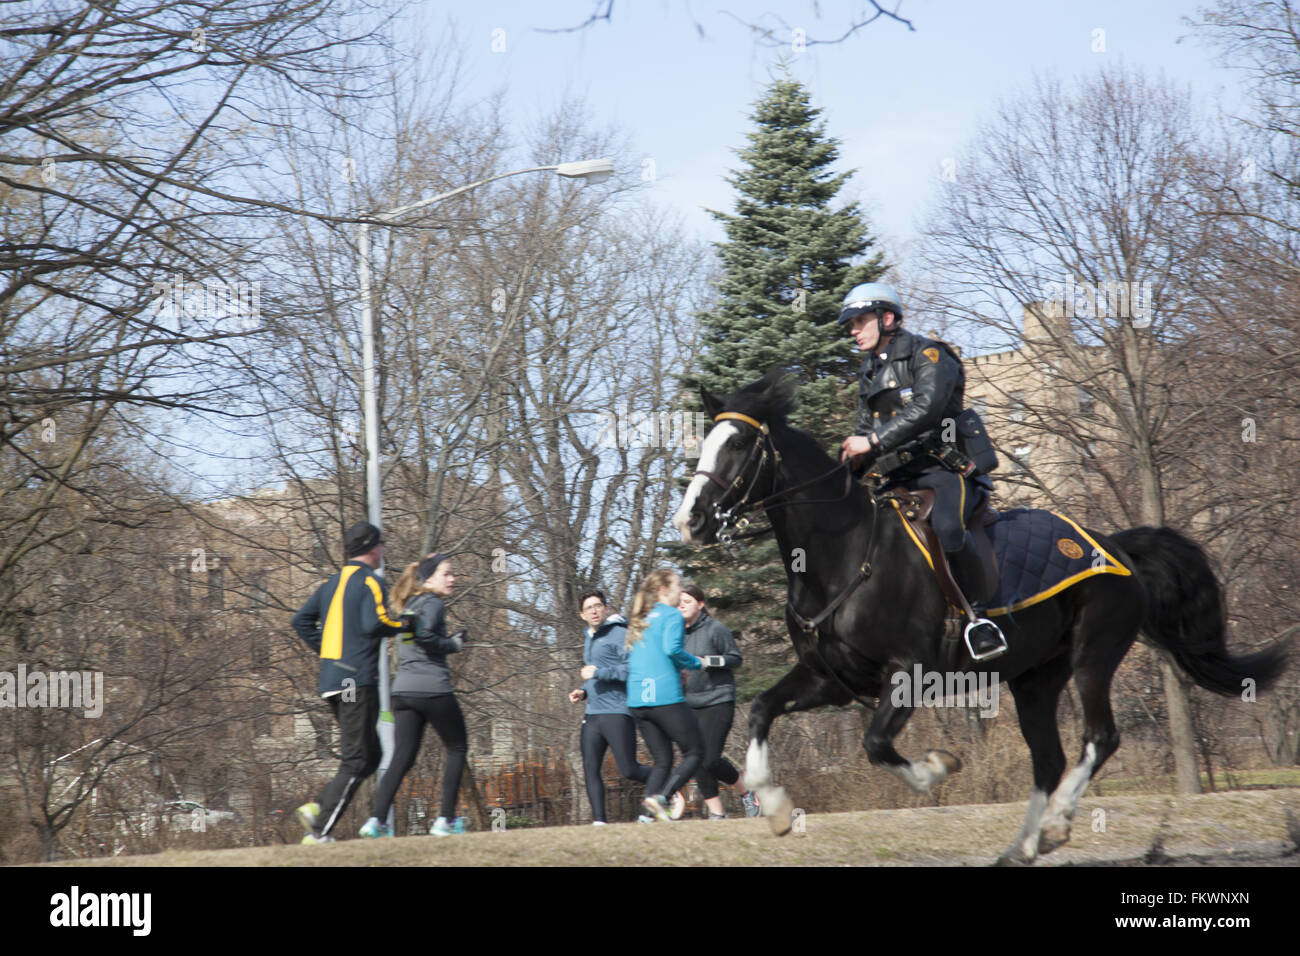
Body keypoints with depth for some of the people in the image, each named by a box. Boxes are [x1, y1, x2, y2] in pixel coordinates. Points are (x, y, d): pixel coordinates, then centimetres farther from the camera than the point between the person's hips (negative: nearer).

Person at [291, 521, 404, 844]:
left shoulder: (333, 583, 18)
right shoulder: (370, 581, -7)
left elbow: (301, 620, 17)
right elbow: (373, 622, -22)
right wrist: (402, 625, -6)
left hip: (330, 680, 9)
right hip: (358, 680, -9)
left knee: (370, 755, 15)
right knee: (357, 760, -6)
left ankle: (317, 808, 2)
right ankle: (319, 832, -13)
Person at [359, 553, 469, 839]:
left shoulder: (409, 606, 21)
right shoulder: (433, 604, -6)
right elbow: (425, 635, -22)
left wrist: (452, 640, 20)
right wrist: (454, 644, -7)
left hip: (403, 689, 7)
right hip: (432, 688, -7)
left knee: (402, 756, 3)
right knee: (456, 748, 9)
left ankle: (377, 818, -12)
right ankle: (445, 819, 4)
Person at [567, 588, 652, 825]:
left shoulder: (620, 635, -7)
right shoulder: (589, 639, 21)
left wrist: (598, 673, -17)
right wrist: (583, 691, 15)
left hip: (618, 712, -8)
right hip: (592, 714, 8)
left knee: (629, 769, -8)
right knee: (590, 770, -3)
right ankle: (599, 821, -3)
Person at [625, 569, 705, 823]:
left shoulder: (639, 621, 20)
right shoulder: (671, 615, -2)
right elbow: (672, 648, -17)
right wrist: (696, 663, -1)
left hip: (637, 701, 7)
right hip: (666, 697, -7)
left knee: (662, 760, 11)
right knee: (695, 752, 1)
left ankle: (649, 809, -9)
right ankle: (661, 797, -20)